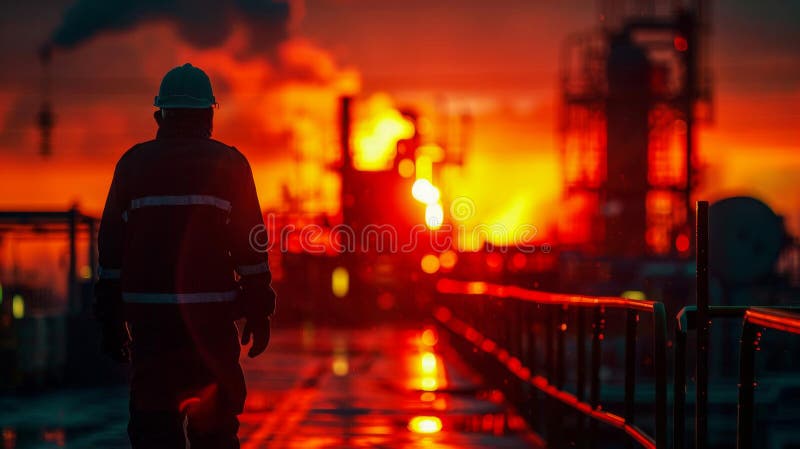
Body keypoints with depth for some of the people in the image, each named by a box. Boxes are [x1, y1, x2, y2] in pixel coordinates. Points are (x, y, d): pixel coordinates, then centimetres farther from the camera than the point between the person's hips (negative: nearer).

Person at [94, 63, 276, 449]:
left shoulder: (133, 164, 7)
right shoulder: (228, 165, 2)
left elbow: (112, 247, 7)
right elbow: (250, 245, -1)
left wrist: (110, 318, 11)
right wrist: (259, 312, 4)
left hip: (148, 314, 1)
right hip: (210, 314, -1)